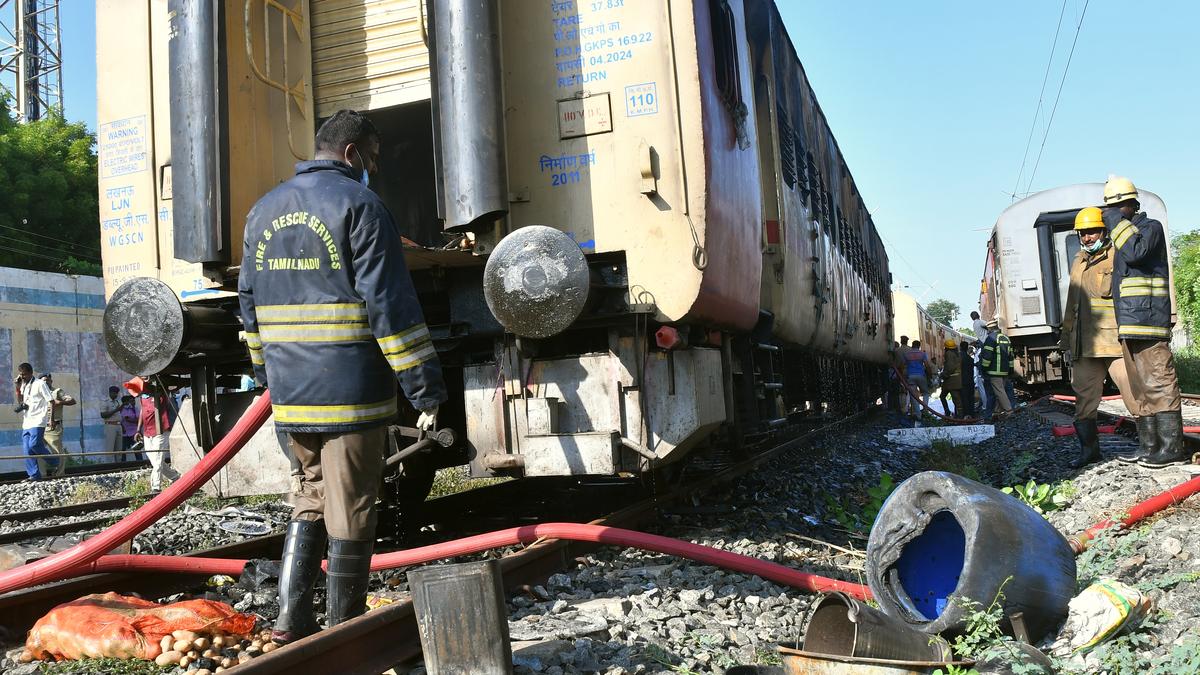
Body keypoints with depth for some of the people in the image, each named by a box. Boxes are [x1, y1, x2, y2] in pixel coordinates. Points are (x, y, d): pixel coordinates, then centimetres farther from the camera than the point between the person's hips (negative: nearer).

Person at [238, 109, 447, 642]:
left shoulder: (263, 211, 14)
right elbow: (391, 305, -16)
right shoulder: (359, 205, -9)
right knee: (350, 515, 4)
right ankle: (341, 633, 15)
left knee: (311, 499, 21)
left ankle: (290, 620, 18)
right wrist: (426, 388, -14)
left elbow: (251, 304, 19)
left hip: (290, 394, 7)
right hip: (350, 393, -7)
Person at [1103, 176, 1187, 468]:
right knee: (1141, 388, 11)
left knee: (1158, 383, -11)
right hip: (1129, 325, 10)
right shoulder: (1122, 235, 24)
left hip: (1147, 321, -10)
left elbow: (1136, 252, -23)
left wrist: (1116, 222, -13)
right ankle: (1149, 445, 15)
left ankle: (1172, 447, -10)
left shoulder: (1151, 227, -2)